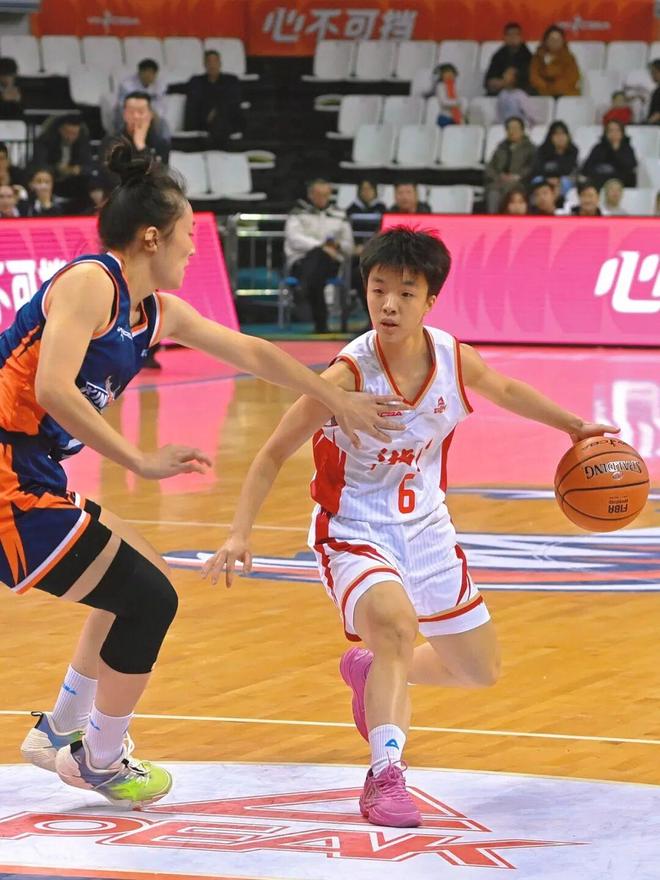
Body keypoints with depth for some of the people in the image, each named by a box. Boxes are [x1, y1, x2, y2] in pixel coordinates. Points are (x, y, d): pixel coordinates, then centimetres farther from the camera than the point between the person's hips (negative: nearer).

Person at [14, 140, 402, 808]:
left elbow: (249, 353, 25)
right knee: (147, 598, -3)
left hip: (35, 483, 10)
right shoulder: (89, 284, -15)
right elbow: (52, 389, -27)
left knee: (139, 584, 22)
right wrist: (141, 462, -25)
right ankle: (102, 763, 12)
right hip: (11, 482, -10)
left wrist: (337, 399, 31)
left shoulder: (159, 313, 13)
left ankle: (61, 733, 31)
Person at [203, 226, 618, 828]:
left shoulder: (454, 360, -12)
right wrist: (240, 534, -24)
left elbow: (505, 390, 13)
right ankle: (386, 774, -32)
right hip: (355, 532, -6)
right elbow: (275, 453, -17)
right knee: (395, 620, -38)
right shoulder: (348, 376, -26)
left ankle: (371, 672, 43)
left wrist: (573, 425, 15)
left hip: (425, 529, 6)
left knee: (481, 671, 16)